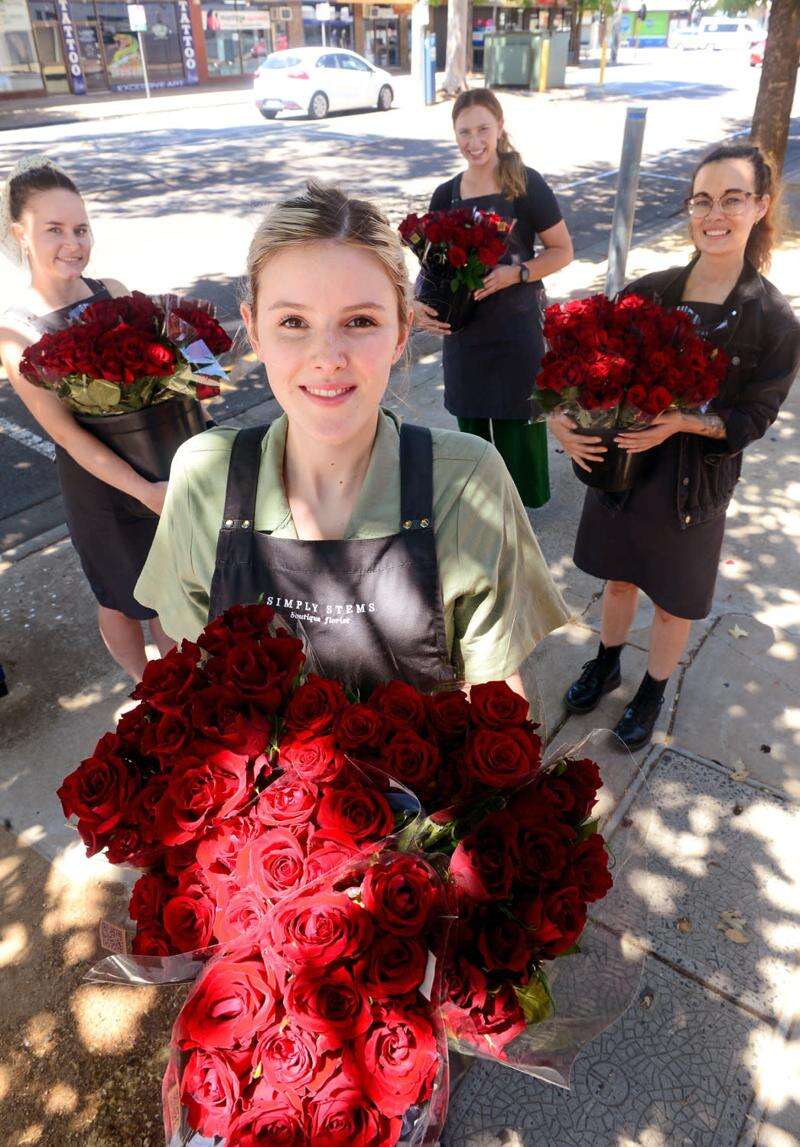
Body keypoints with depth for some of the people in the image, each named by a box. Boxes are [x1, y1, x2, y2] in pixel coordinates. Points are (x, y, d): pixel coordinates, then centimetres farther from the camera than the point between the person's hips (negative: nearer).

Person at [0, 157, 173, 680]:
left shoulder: (113, 292, -3)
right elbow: (65, 431, -19)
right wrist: (142, 490, -24)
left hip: (164, 472, 4)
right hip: (99, 486, -4)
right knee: (122, 600, 16)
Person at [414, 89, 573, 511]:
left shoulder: (526, 185, -7)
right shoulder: (446, 195, 5)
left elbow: (562, 251, -6)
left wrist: (514, 273, -22)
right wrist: (420, 302, -13)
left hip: (517, 325, -4)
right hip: (463, 328, 4)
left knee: (516, 418, 4)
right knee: (471, 418, 12)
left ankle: (520, 502, 27)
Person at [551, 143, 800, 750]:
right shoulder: (649, 292, -6)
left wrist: (683, 421, -27)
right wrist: (560, 416, -24)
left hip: (696, 481, -2)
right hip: (621, 461, 3)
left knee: (674, 601, 15)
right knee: (620, 577, 22)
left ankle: (653, 692, 41)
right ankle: (606, 664, 48)